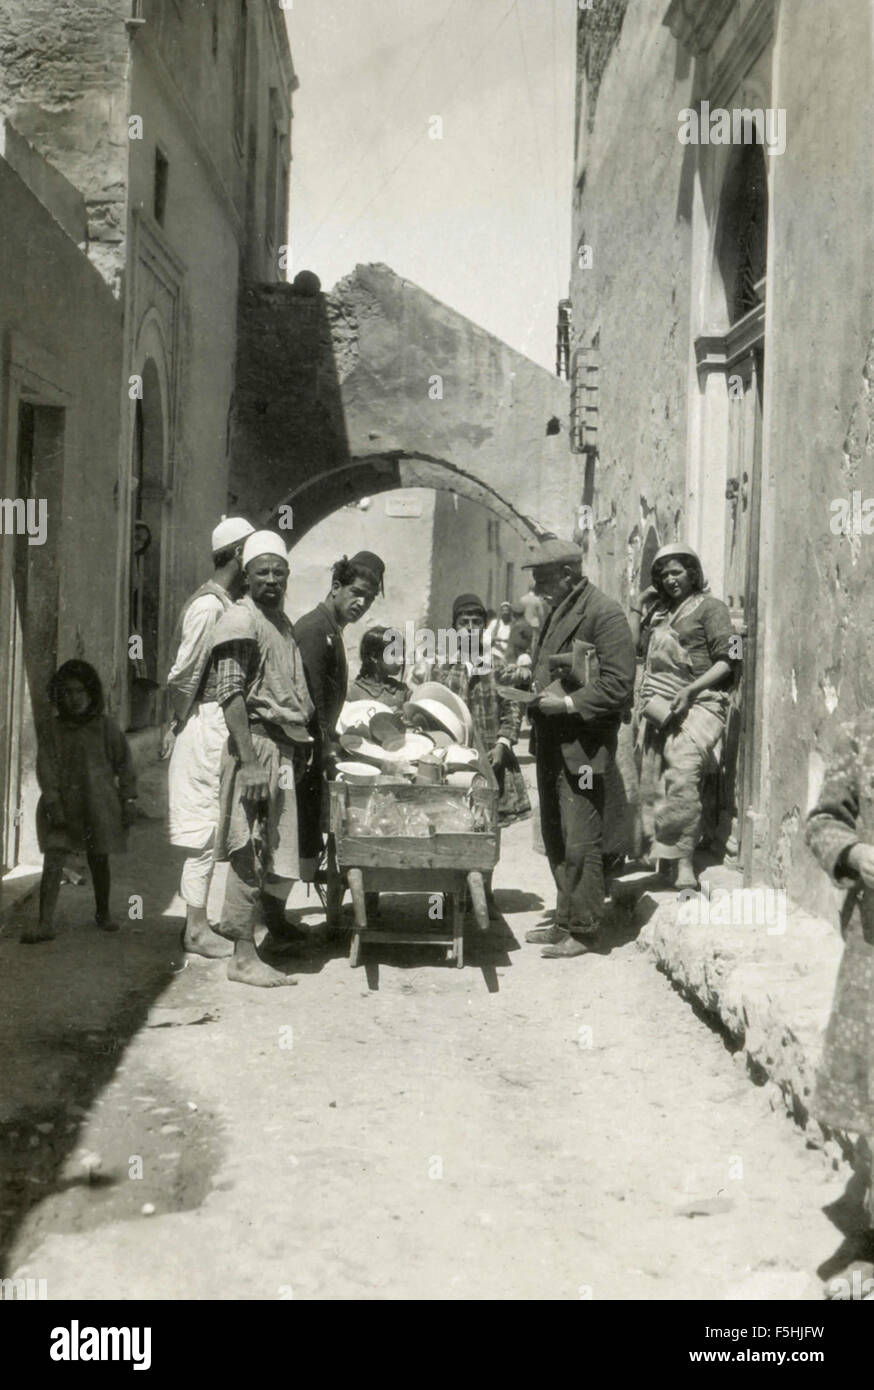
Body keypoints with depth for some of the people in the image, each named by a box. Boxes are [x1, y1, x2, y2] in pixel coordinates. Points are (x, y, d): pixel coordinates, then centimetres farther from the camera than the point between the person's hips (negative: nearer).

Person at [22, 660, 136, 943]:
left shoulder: (106, 727, -1)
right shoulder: (50, 729, 0)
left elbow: (124, 765, 3)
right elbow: (45, 767, -4)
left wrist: (129, 800, 1)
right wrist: (53, 802, -14)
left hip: (97, 803, 0)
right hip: (61, 805, 0)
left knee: (99, 860, 10)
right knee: (52, 859, -9)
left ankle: (103, 913, 30)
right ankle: (45, 922, -11)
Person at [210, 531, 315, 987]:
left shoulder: (282, 621, 18)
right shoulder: (240, 620, -10)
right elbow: (231, 694, -17)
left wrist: (304, 744, 21)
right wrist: (249, 762, -23)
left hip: (286, 747, 9)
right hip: (257, 743, -9)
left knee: (282, 848, 19)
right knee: (251, 853, -7)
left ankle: (275, 926, 37)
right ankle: (243, 957, -3)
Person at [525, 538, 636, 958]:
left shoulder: (603, 613, -12)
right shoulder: (556, 612, 16)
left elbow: (618, 685, -16)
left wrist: (568, 703, -20)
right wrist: (532, 688, 11)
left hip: (583, 746, -9)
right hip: (551, 744, 9)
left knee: (580, 844, -5)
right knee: (555, 840, 15)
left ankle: (583, 931, 5)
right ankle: (566, 921, 26)